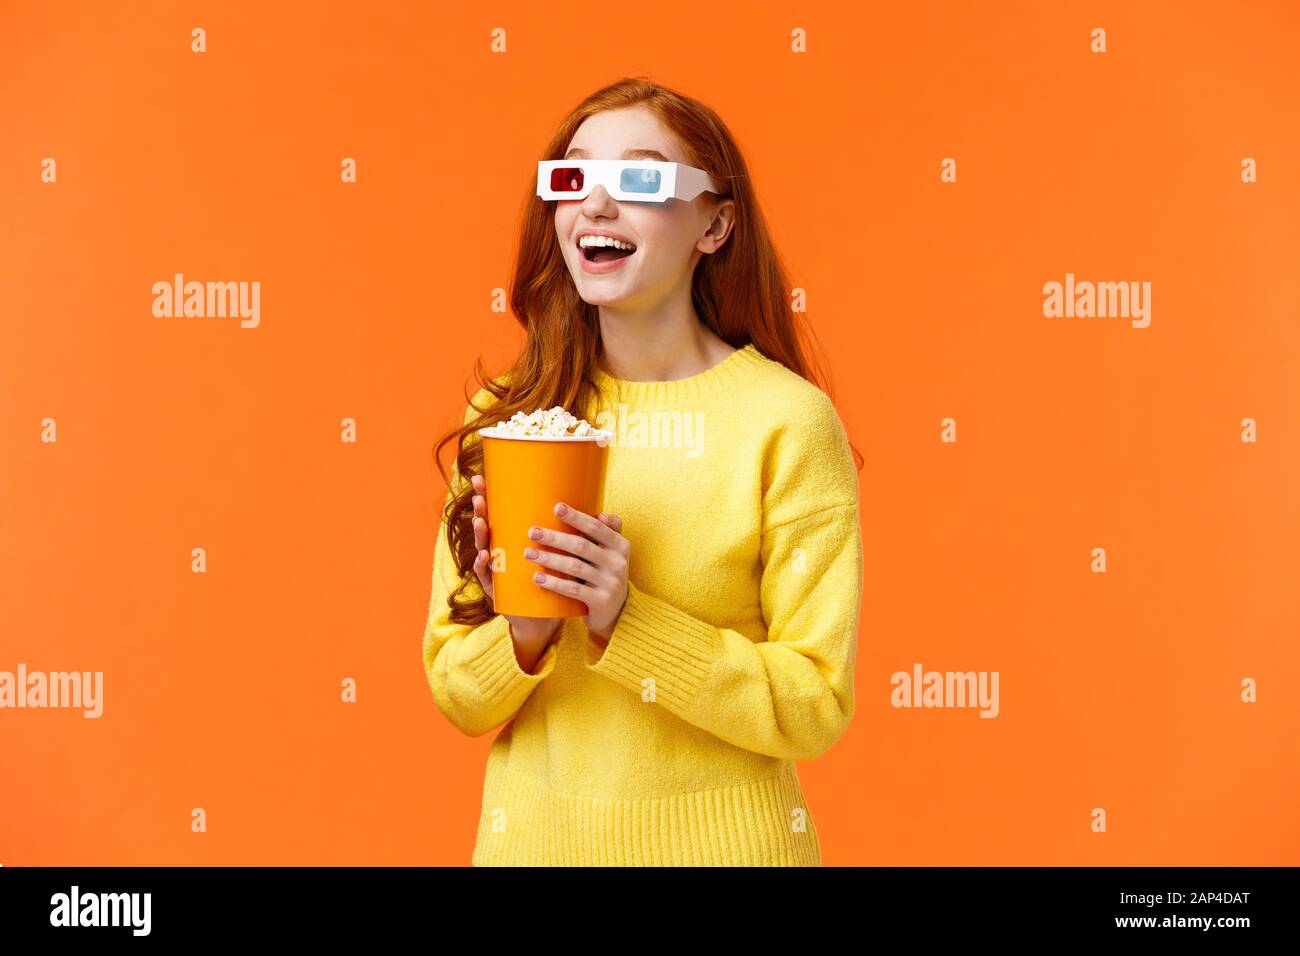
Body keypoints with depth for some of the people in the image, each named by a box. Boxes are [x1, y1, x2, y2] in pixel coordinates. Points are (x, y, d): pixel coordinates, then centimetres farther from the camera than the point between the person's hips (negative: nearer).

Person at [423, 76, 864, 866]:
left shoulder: (788, 421, -14)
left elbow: (817, 707, -14)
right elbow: (457, 699, -1)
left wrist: (626, 622, -24)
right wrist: (524, 634, -20)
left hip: (715, 833, -2)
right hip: (529, 831, 3)